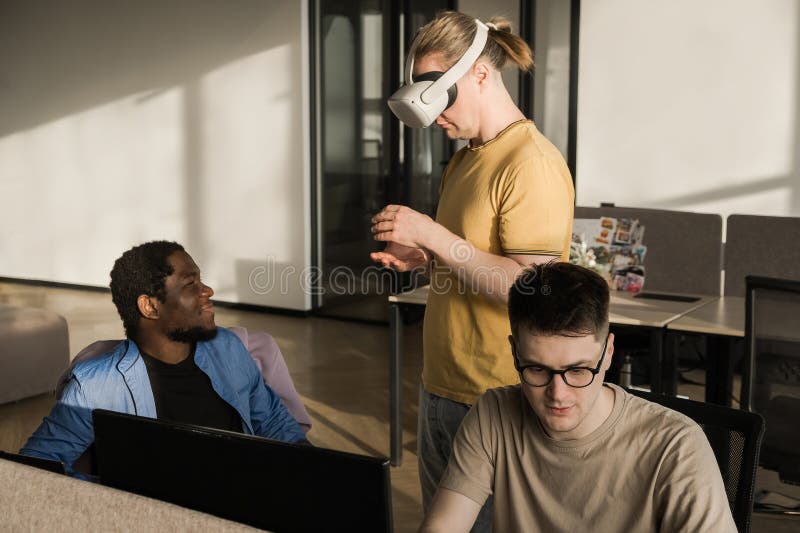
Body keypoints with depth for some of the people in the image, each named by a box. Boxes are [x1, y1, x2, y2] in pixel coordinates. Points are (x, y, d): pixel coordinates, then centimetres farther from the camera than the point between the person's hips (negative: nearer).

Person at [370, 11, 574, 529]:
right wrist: (422, 261, 4)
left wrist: (433, 235, -22)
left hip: (493, 400, -9)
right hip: (442, 387, 9)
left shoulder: (532, 164, -18)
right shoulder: (466, 159, 13)